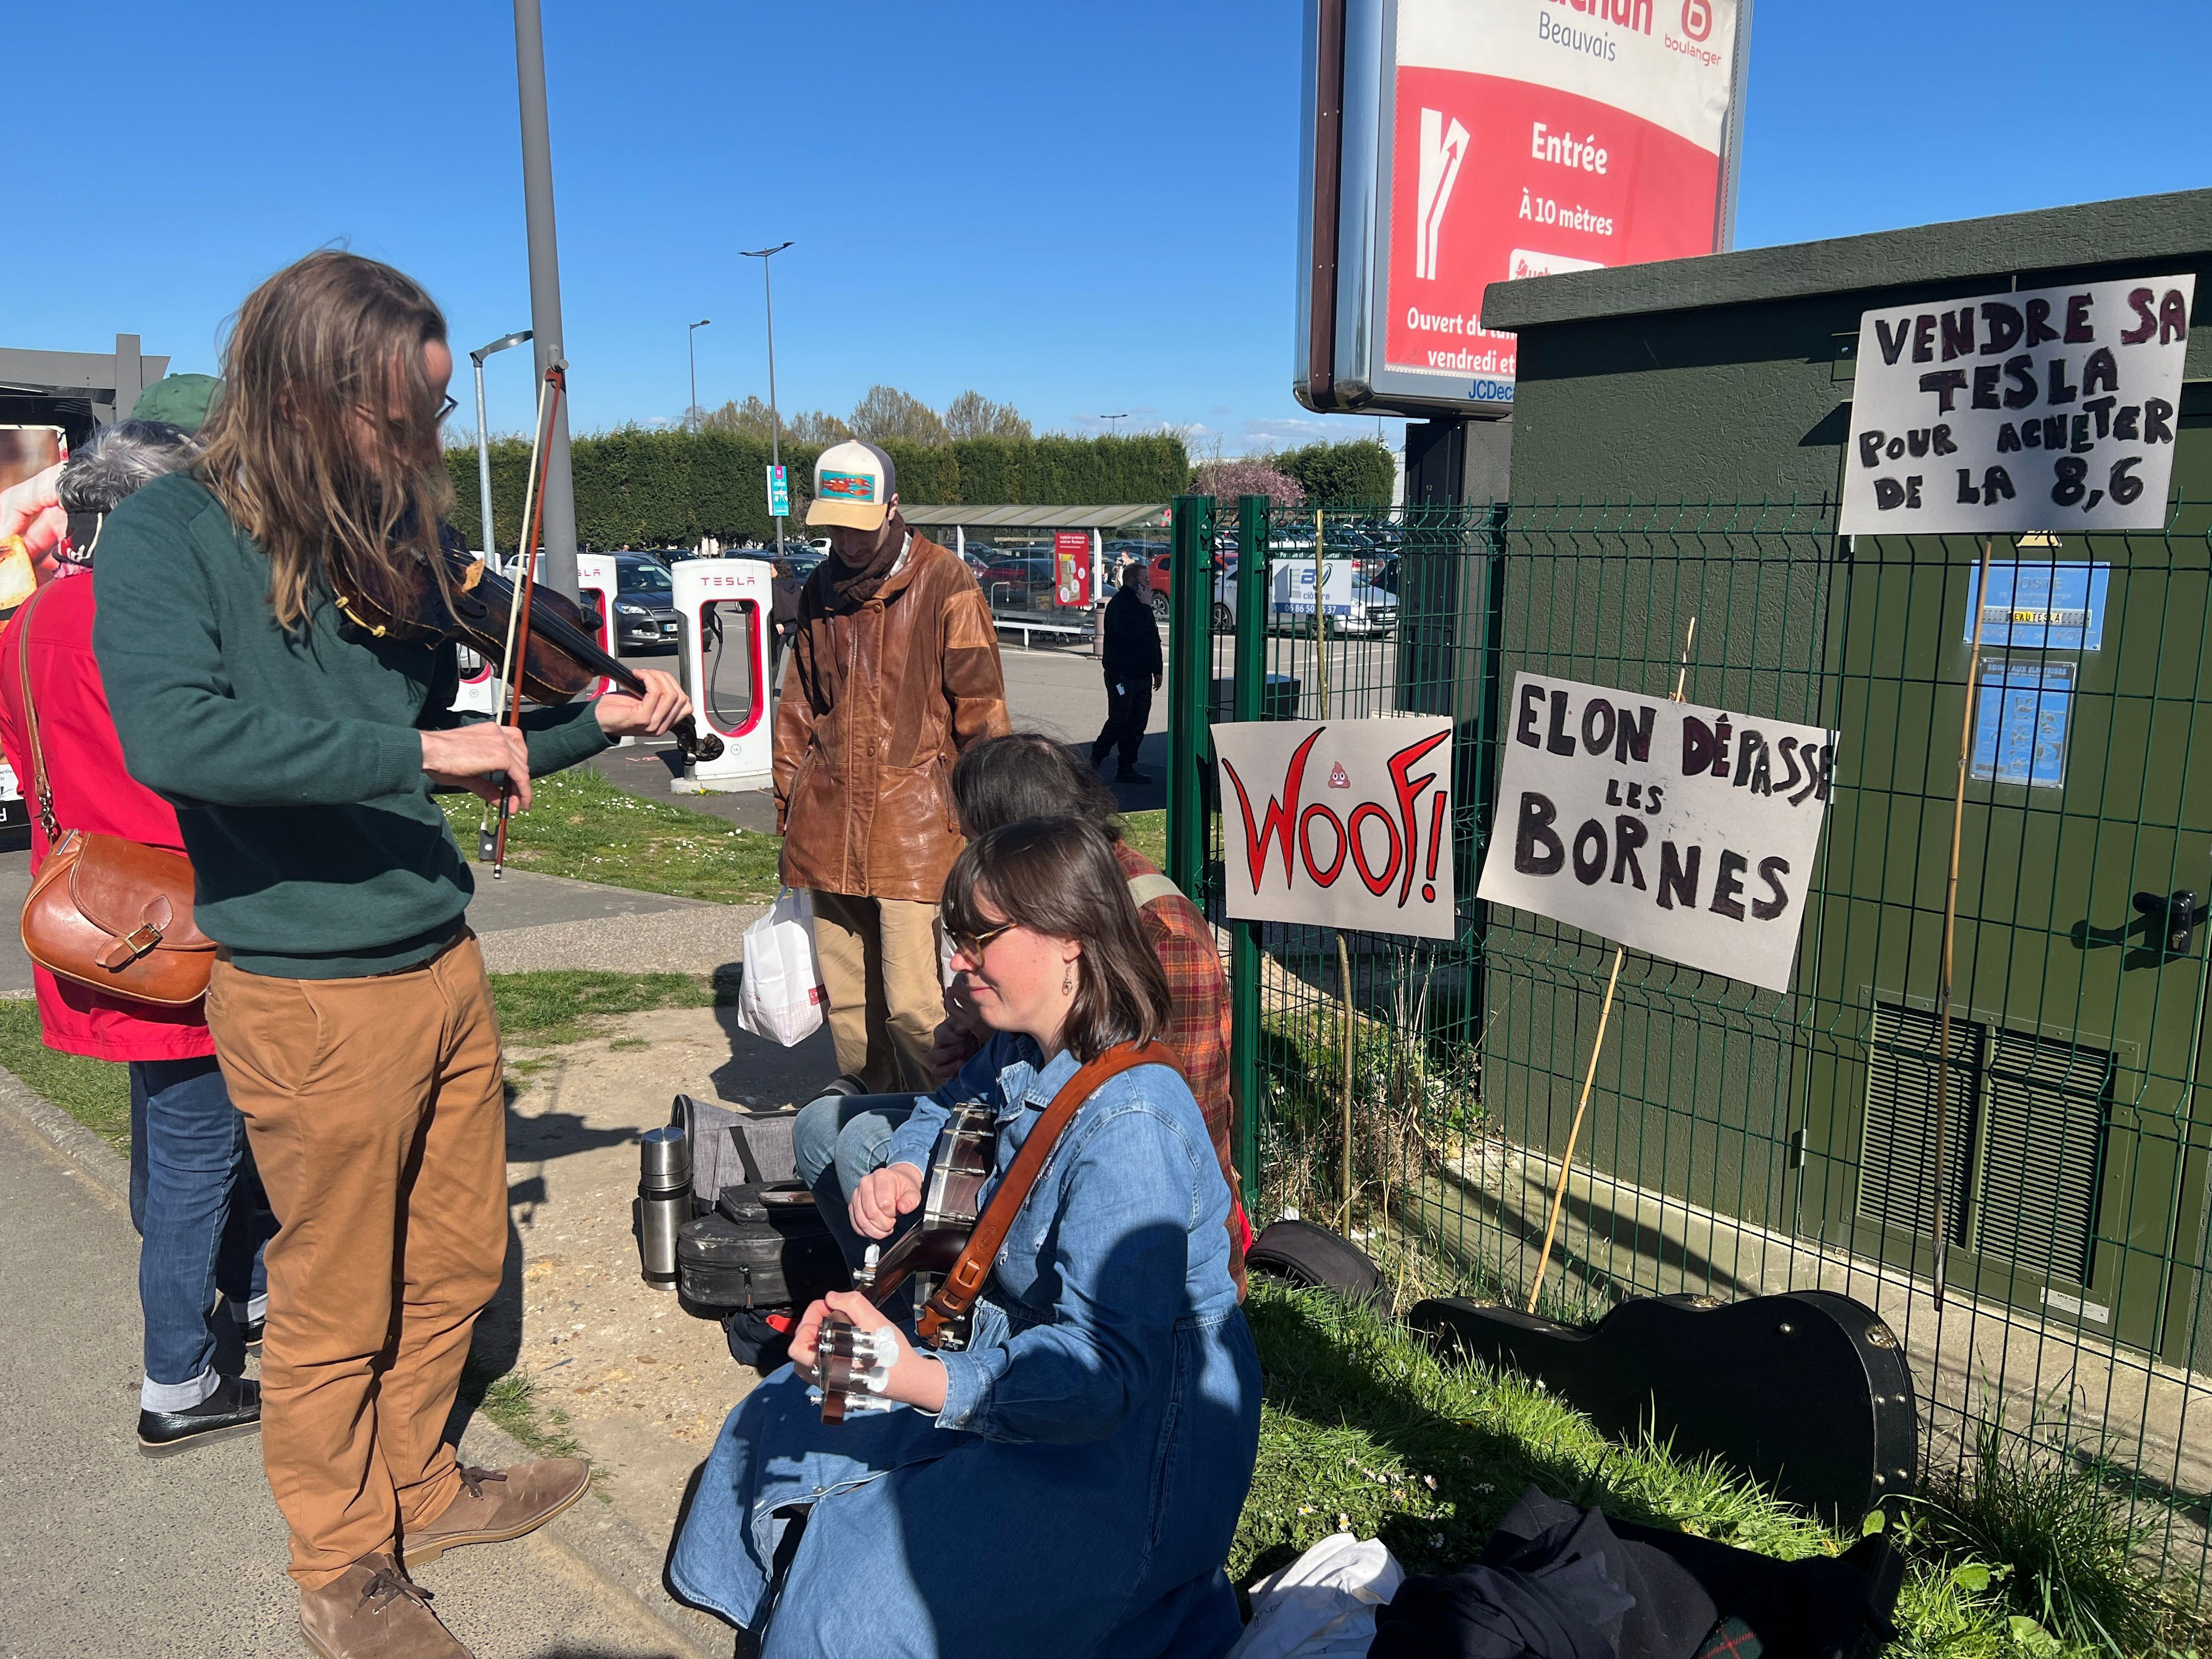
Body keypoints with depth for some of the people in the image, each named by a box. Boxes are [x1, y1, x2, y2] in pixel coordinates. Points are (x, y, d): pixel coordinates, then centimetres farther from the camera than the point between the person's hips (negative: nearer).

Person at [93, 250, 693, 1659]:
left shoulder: (392, 537, 7)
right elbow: (170, 734, -31)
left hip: (443, 969, 7)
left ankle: (419, 1486, 43)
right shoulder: (170, 539, -13)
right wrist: (418, 751, -32)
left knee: (459, 1262, 20)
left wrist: (599, 722, 7)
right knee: (338, 1308, 11)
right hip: (308, 1000, -6)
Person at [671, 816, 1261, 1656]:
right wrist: (904, 1170, 1)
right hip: (1029, 1356, 10)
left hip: (1133, 1443, -10)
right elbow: (951, 1111, 22)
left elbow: (1104, 1367, -37)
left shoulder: (1128, 1128, -32)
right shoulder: (1021, 1059, -2)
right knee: (784, 1421, 17)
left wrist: (918, 1379, -47)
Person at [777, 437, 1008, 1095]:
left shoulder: (945, 583, -4)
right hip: (829, 822, 5)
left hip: (914, 819, -5)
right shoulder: (820, 591, 14)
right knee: (845, 994, 10)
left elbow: (980, 708, -3)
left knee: (913, 1002, -8)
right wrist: (789, 795, 18)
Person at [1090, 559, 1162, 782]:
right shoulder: (1119, 603, -12)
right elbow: (1129, 631, -30)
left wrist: (1157, 671, 22)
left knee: (1137, 725, 7)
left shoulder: (1141, 604, 18)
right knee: (1119, 721, -8)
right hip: (1122, 676, -9)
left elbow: (1153, 640, 25)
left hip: (1142, 676, 9)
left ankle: (1126, 769, 12)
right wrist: (1145, 607, -21)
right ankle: (1093, 761, 6)